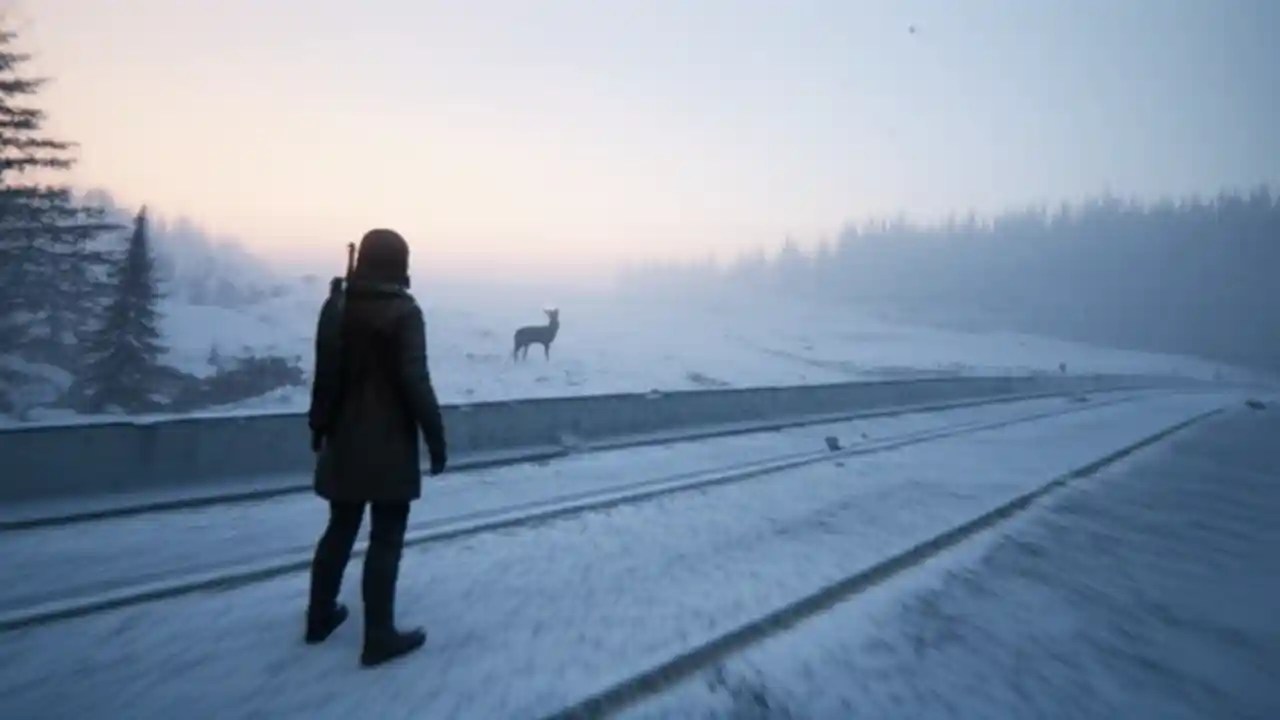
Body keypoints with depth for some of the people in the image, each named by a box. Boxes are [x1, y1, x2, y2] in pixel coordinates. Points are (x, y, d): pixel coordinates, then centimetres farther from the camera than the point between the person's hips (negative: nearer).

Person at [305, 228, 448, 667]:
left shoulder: (336, 306, 5)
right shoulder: (403, 312, -15)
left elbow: (325, 374, 11)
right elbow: (416, 383, -18)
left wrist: (319, 425, 21)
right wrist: (435, 438, -11)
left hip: (344, 440, 7)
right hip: (390, 444, -7)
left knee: (340, 529, 21)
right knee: (386, 539, 2)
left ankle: (321, 616, 35)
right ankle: (379, 636, 10)